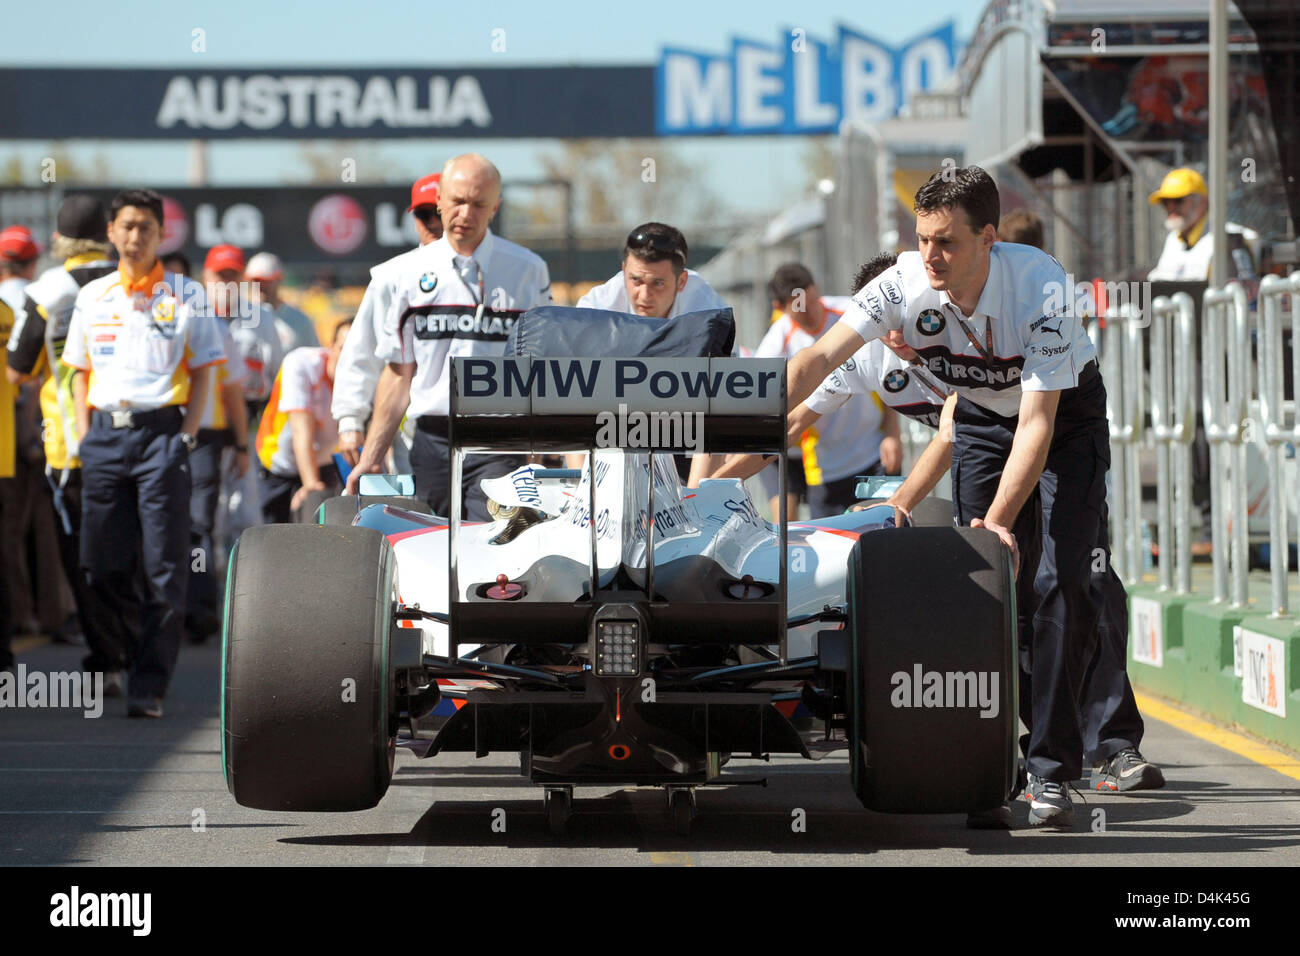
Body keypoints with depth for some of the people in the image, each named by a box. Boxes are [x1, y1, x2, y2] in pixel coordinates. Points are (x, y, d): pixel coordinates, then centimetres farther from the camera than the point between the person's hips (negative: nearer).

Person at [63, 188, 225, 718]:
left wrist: (187, 435, -6)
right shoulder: (92, 297, 13)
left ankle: (149, 686, -7)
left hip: (161, 431, -3)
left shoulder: (186, 296, 4)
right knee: (102, 565, 3)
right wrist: (84, 434, 8)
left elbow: (202, 372, 5)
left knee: (164, 569, -7)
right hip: (105, 432, 3)